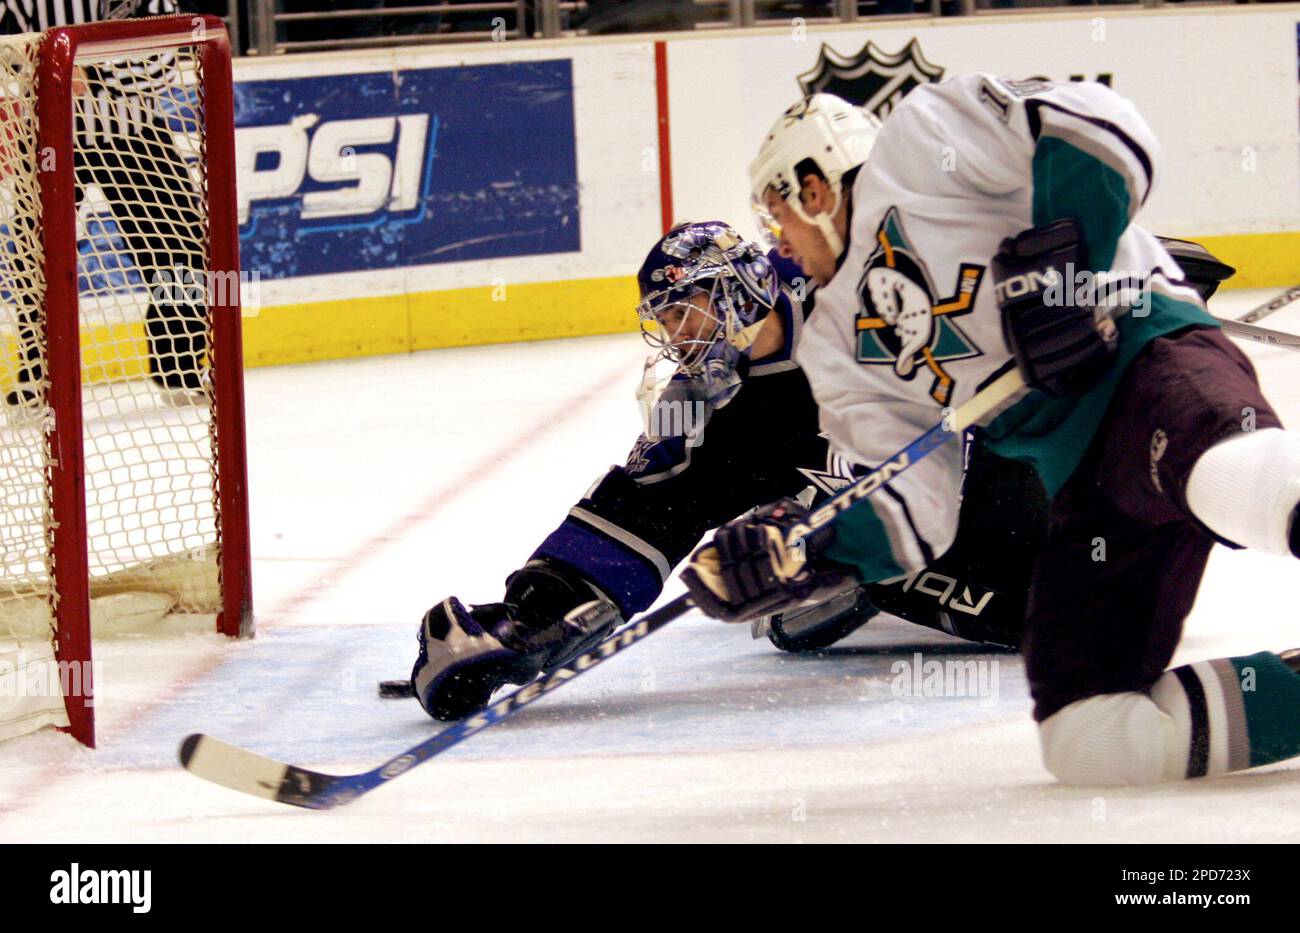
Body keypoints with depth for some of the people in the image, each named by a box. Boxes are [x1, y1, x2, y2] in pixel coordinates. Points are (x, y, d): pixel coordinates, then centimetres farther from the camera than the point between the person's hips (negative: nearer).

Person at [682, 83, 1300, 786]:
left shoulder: (919, 143, 9)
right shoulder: (839, 344, 28)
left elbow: (1101, 130, -6)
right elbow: (913, 504, 16)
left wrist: (1060, 265, -15)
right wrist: (801, 549, -2)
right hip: (1082, 486, 8)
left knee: (1233, 477, -45)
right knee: (1088, 741, -12)